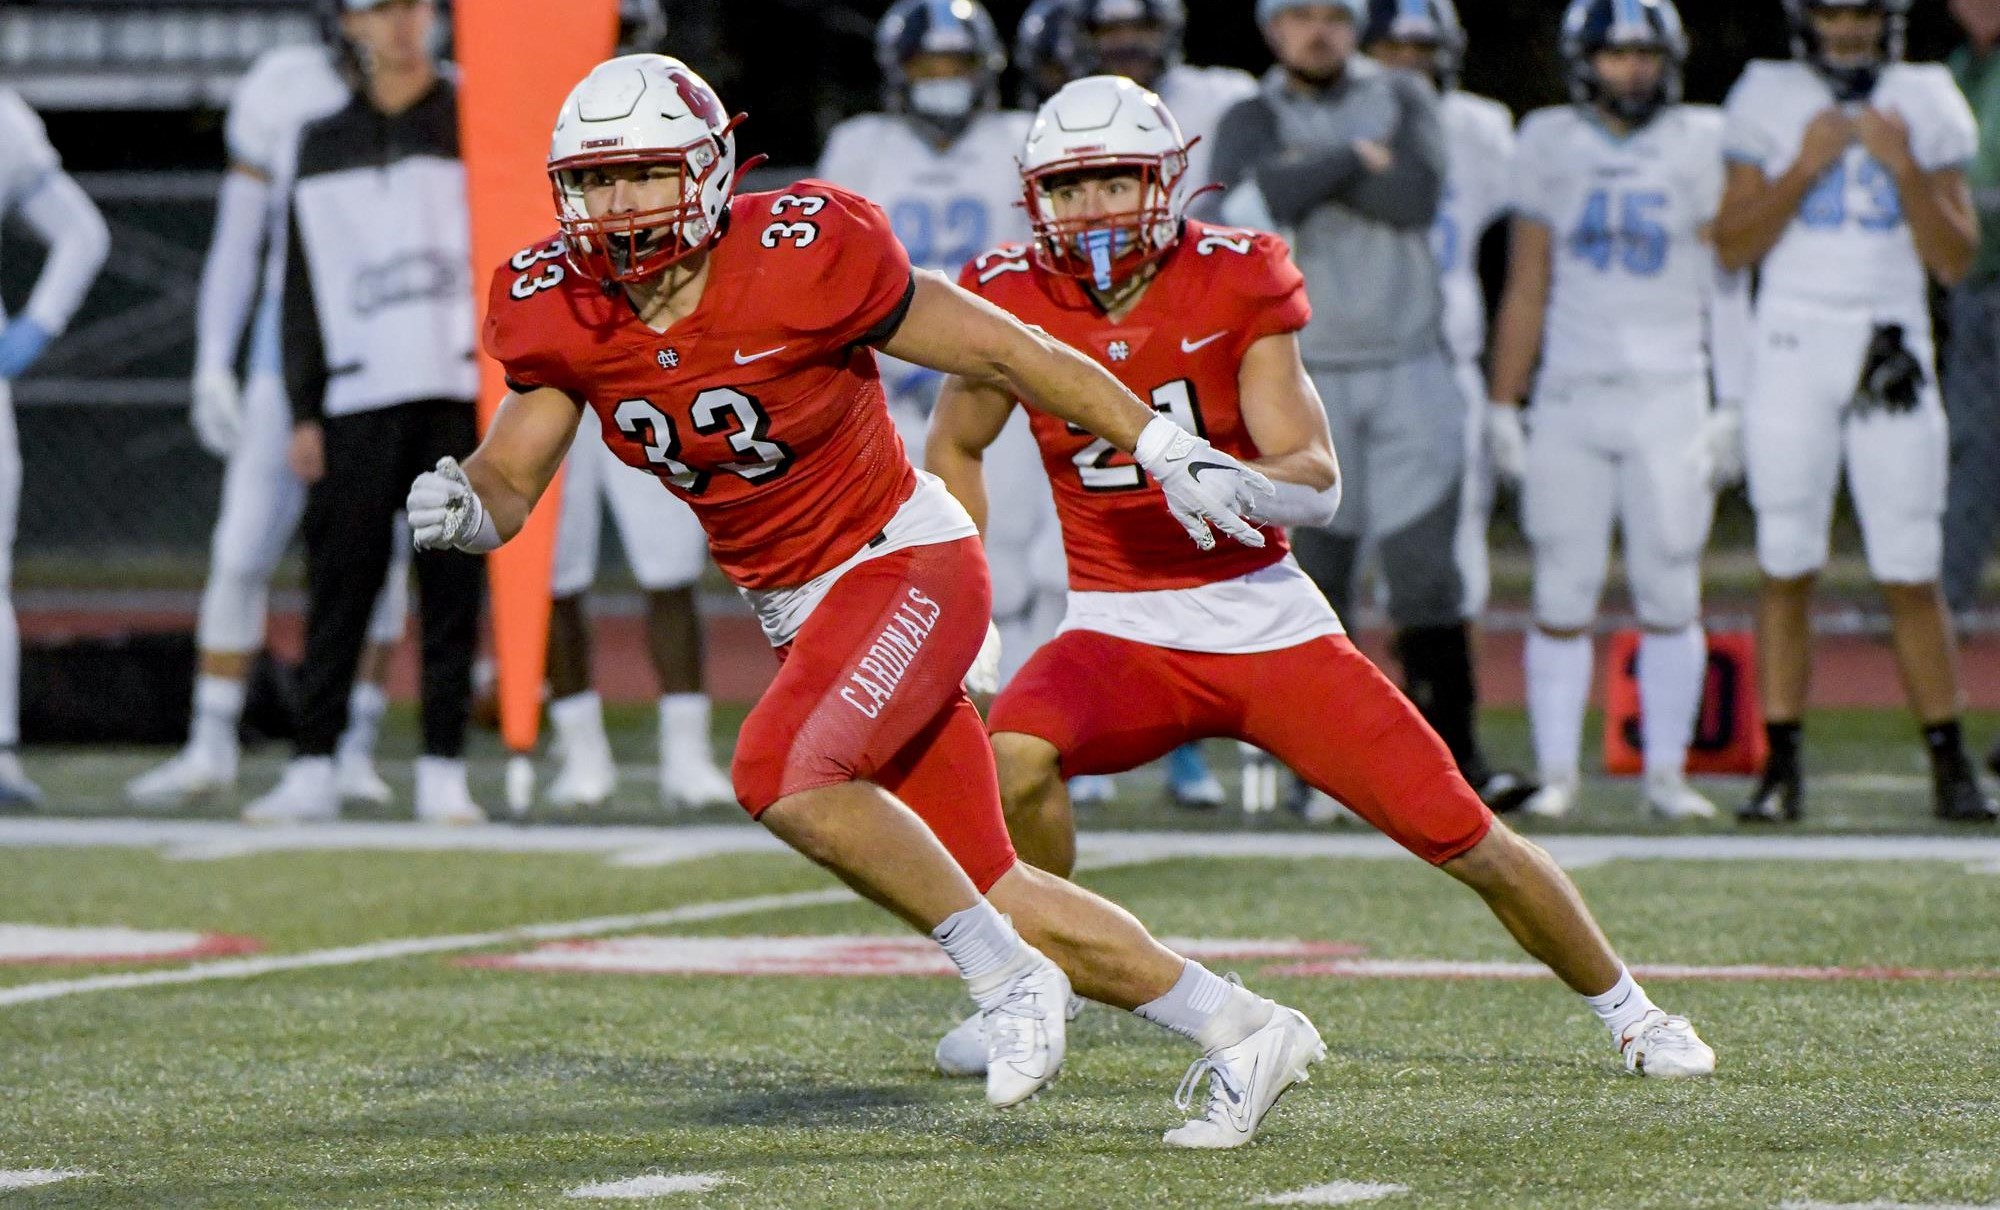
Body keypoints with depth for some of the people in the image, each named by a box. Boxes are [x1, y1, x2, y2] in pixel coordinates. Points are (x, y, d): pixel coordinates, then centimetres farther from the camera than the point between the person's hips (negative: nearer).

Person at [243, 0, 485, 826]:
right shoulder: (326, 145, 15)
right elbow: (303, 286, 14)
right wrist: (304, 411, 6)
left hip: (459, 392, -2)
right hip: (358, 400, 2)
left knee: (452, 586, -2)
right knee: (338, 581, -3)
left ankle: (443, 772, 2)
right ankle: (313, 771, 0)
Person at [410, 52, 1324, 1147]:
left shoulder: (801, 259, -22)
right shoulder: (563, 313, -7)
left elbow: (1004, 353, -13)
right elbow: (509, 479, 0)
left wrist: (1164, 452, -9)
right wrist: (462, 504, -25)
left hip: (908, 565, -7)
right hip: (800, 613, 7)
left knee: (782, 774, -30)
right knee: (985, 891, 8)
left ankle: (1009, 978, -12)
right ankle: (1242, 1034, 22)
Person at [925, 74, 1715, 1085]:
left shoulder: (1236, 285, -11)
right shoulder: (1014, 302, -7)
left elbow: (1318, 482, -15)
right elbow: (956, 446, 12)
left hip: (1267, 619, 0)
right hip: (1121, 631, 0)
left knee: (1468, 838, -2)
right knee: (1015, 757, -33)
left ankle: (1627, 1011, 22)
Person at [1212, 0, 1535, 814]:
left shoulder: (1403, 101, 8)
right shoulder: (1255, 122, 3)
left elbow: (1417, 196, -10)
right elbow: (1246, 204, -19)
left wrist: (1312, 170, -10)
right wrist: (1355, 161, -12)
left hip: (1410, 372, 1)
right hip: (1306, 377, -1)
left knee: (1425, 570, -6)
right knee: (1315, 573, 3)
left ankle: (1455, 755, -7)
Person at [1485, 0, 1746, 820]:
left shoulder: (1702, 146, 3)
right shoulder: (1551, 147, 7)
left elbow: (1729, 287, 4)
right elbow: (1526, 293, 12)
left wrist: (1733, 407, -2)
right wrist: (1503, 408, 8)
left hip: (1671, 393, -1)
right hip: (1571, 392, 1)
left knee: (1669, 594, -1)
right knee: (1563, 595, -1)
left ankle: (1667, 773, 7)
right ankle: (1557, 774, 5)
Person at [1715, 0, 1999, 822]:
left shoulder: (1922, 109, 7)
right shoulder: (1770, 105, 4)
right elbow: (1733, 247, 0)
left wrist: (1904, 169, -8)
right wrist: (1804, 168, -10)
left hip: (1892, 350, 0)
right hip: (1794, 349, 0)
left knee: (1912, 576, -1)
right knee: (1787, 570, -1)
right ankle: (1782, 769, 4)